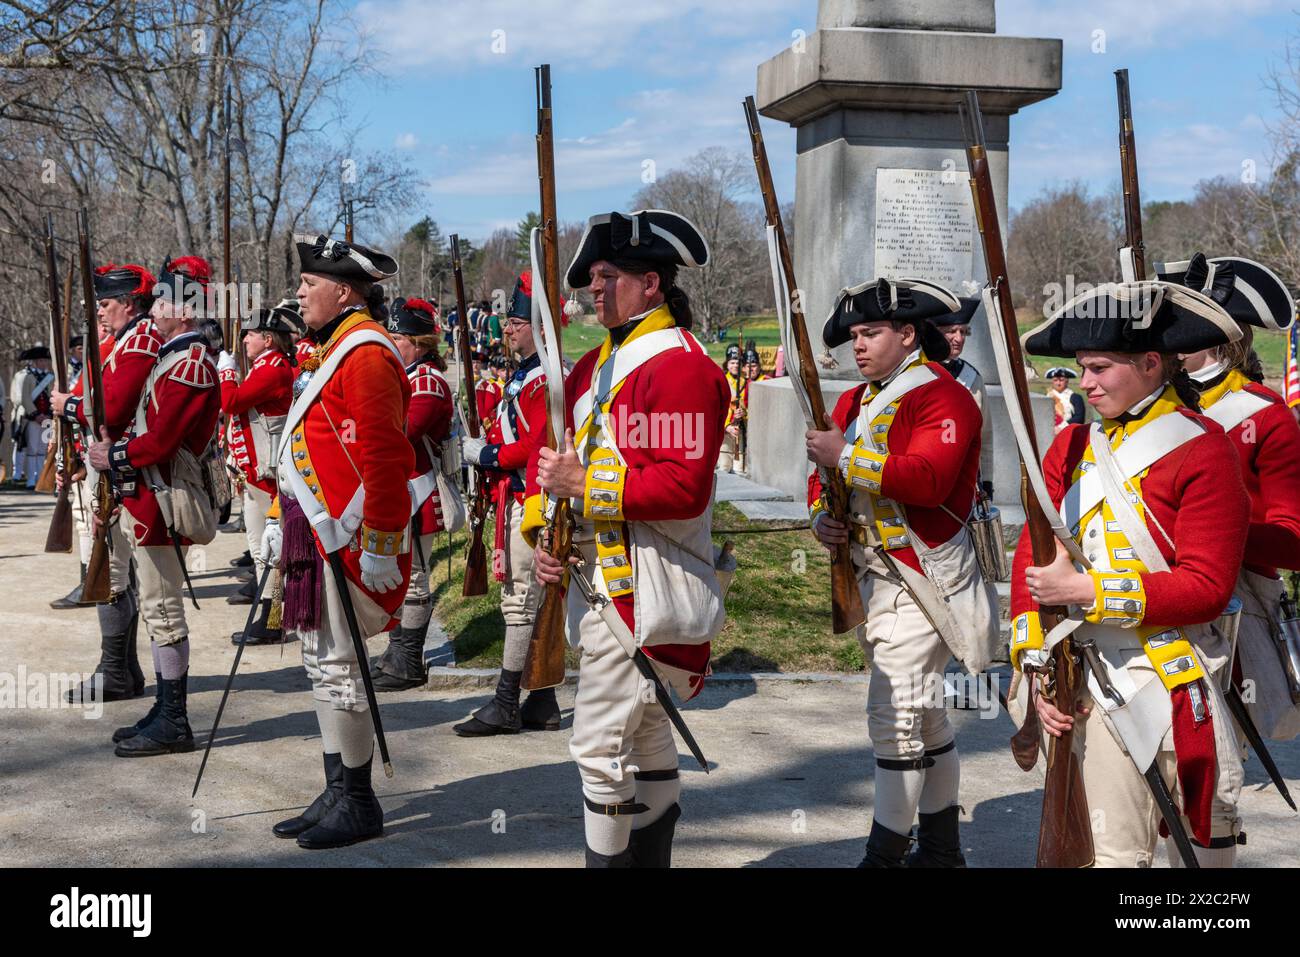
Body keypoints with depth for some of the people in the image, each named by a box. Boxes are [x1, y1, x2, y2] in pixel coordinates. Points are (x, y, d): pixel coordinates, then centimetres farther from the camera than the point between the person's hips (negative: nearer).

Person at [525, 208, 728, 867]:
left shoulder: (679, 365, -15)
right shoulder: (597, 364, 15)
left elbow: (684, 487, -25)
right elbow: (549, 452, 16)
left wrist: (586, 485, -20)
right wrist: (542, 531, 1)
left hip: (644, 585, -10)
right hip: (601, 579, 10)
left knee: (602, 744, -8)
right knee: (646, 738, 19)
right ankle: (650, 858, 32)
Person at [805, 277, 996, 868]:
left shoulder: (943, 397, -12)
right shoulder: (853, 402, 16)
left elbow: (929, 478, -26)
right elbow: (824, 474, 19)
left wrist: (847, 457, -23)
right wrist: (822, 518, -2)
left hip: (921, 577, -9)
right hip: (875, 573, 9)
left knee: (896, 714, -11)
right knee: (921, 709, 17)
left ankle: (886, 854, -3)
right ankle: (941, 847, 29)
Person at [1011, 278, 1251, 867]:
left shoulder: (1201, 451, -11)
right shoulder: (1072, 446, 7)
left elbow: (1206, 586, -16)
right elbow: (1032, 556, 6)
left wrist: (1084, 589, -19)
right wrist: (1034, 663, -2)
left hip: (1174, 681, -4)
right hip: (1088, 679, 4)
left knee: (1204, 847, 10)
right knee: (1114, 851, 10)